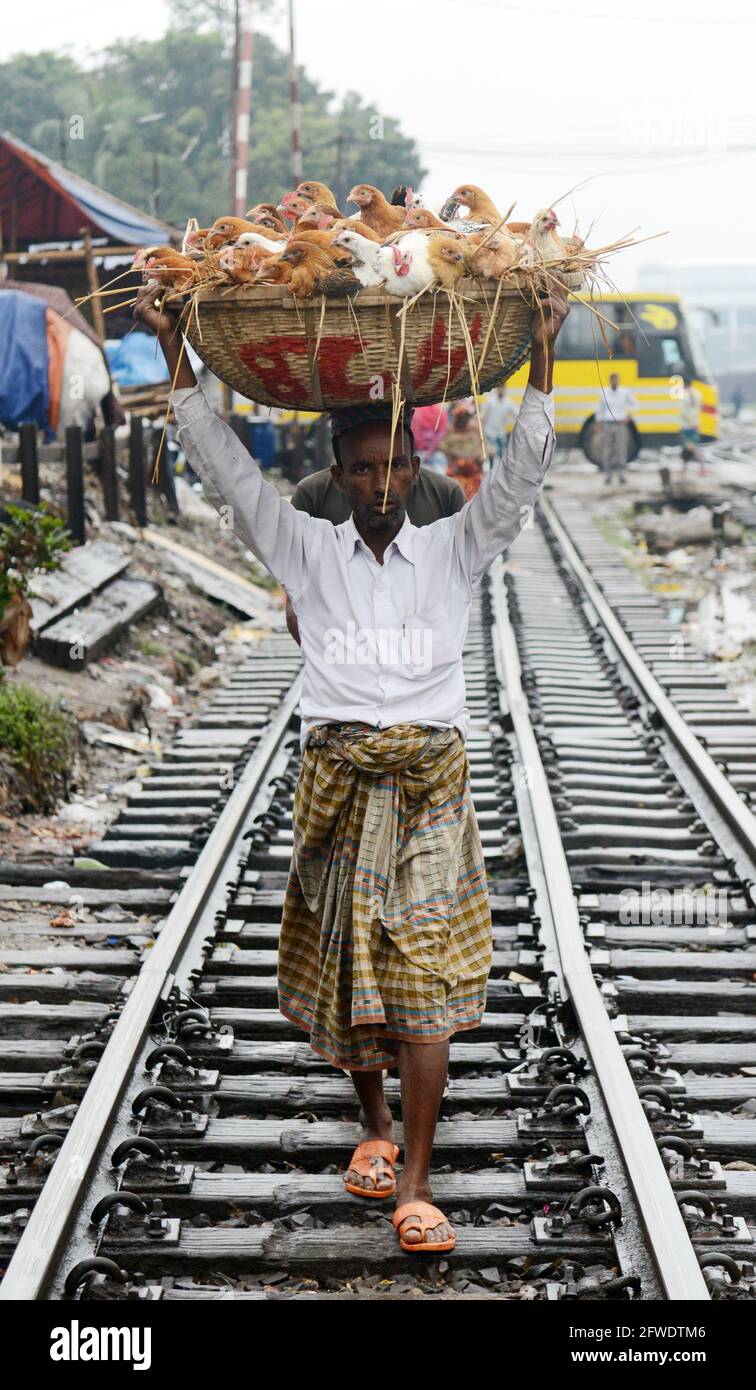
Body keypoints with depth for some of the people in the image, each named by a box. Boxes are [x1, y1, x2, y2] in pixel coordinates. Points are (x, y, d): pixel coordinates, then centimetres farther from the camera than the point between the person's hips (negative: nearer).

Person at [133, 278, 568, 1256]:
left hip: (431, 779, -1)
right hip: (336, 775, 1)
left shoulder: (452, 551, 10)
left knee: (426, 979, -7)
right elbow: (225, 469, 7)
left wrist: (541, 351, -3)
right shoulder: (309, 552, 10)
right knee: (344, 966, 8)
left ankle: (413, 1185, -7)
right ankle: (373, 1121, 32)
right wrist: (174, 348, 5)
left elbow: (521, 475, 4)